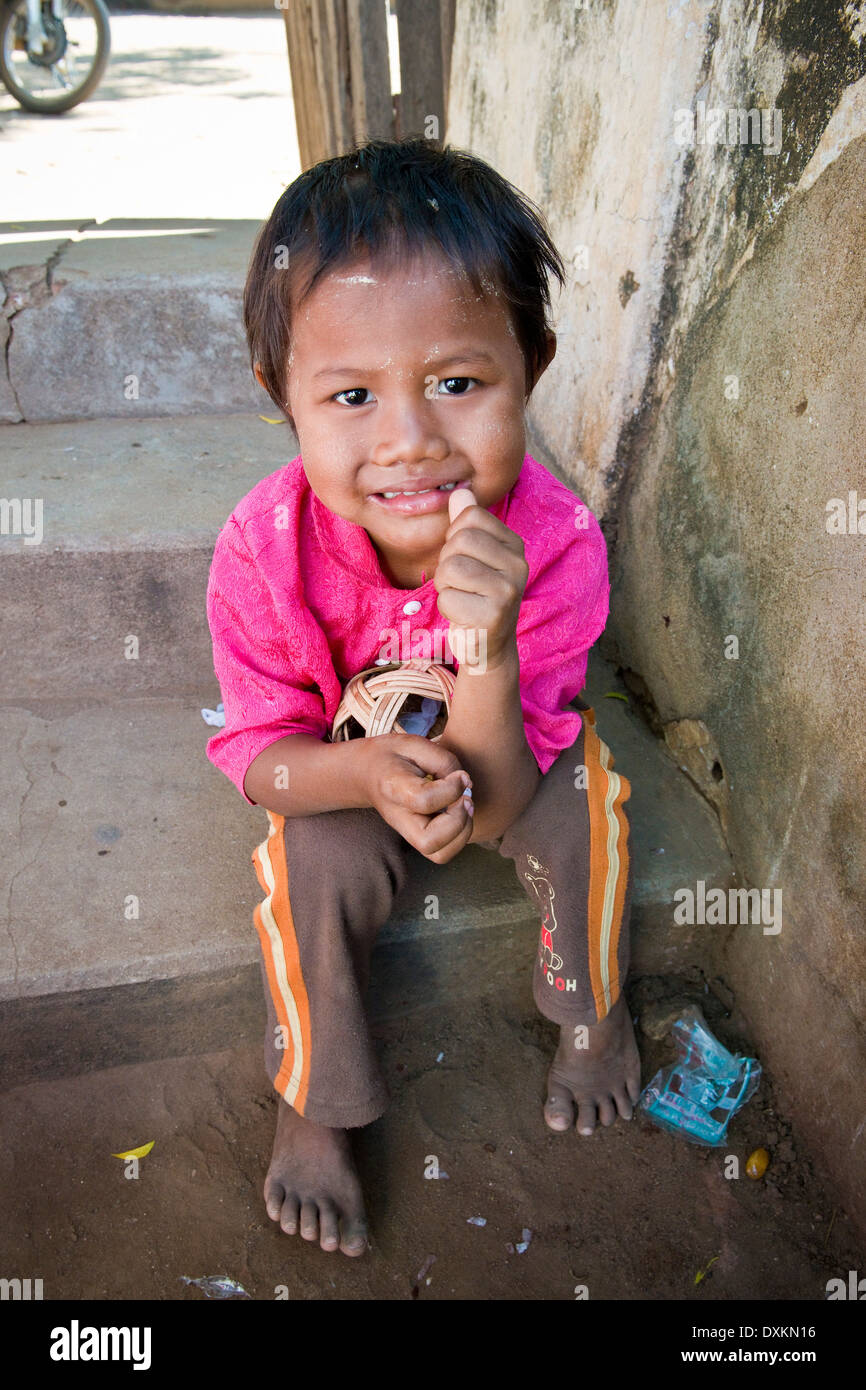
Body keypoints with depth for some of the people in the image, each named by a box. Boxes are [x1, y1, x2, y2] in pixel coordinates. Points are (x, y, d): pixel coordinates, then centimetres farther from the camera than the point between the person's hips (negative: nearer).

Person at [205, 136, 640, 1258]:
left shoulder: (555, 543, -32)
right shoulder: (263, 551, -30)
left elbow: (492, 803, -31)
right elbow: (259, 754, -19)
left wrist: (489, 651, -51)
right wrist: (367, 769, -42)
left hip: (510, 750, 1)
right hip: (342, 759, 0)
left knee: (577, 828, -25)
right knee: (315, 870, -25)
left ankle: (592, 1009, 12)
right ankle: (311, 1108, 6)